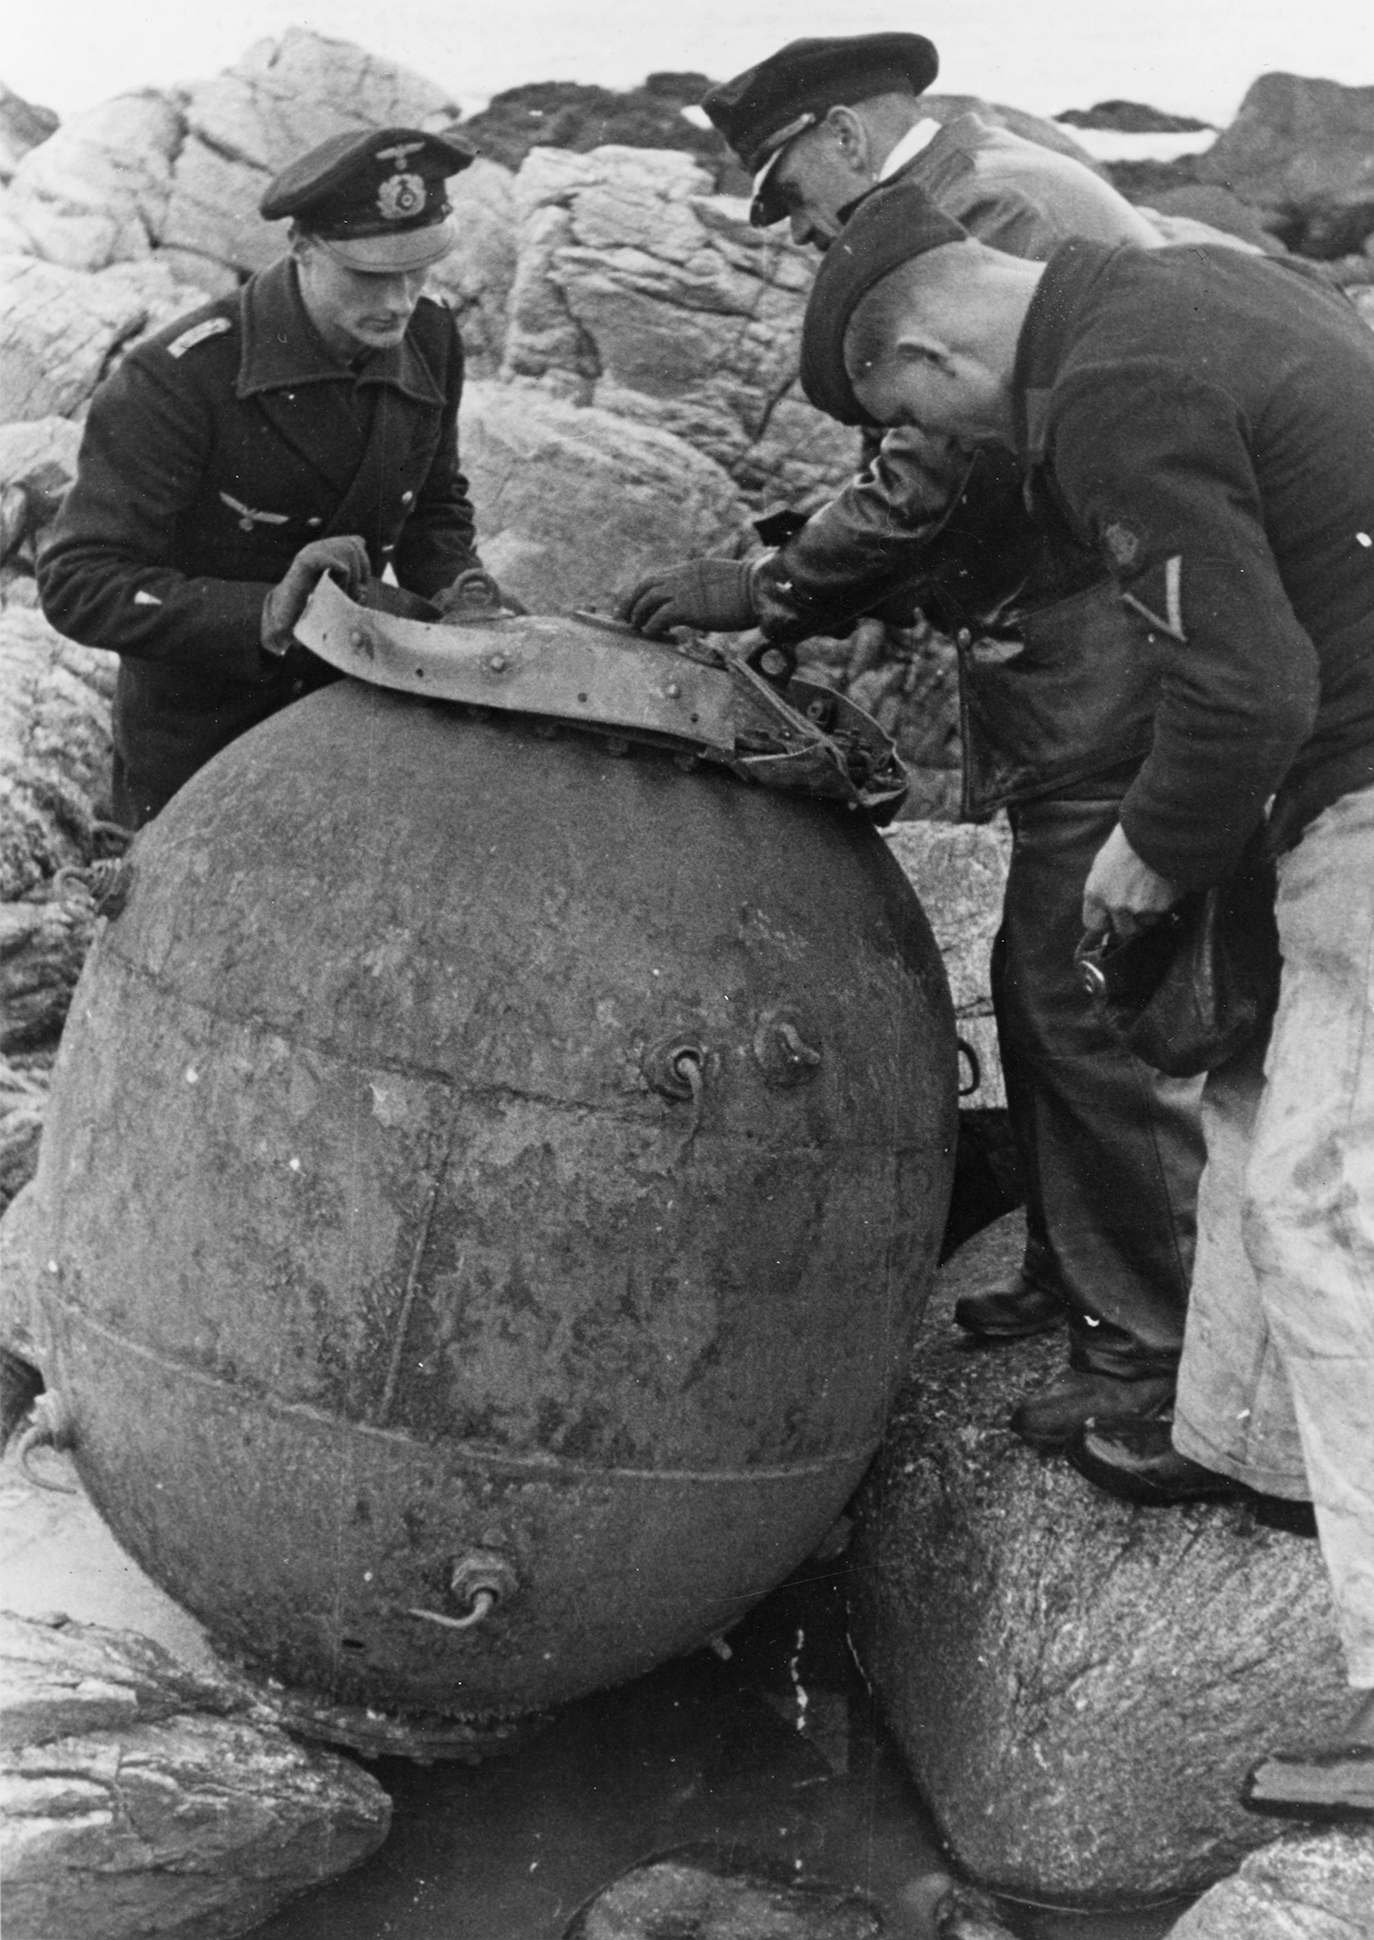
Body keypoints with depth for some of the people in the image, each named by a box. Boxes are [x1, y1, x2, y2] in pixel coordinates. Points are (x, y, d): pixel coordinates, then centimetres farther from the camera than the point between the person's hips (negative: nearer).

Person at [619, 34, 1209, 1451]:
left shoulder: (1004, 204, -13)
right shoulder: (974, 205, 18)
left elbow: (938, 473, -19)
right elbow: (948, 467, 16)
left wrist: (763, 592, -10)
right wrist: (813, 602, 6)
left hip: (1107, 678, -10)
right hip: (1073, 681, 10)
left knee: (1085, 1005, -5)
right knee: (1039, 989, 14)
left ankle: (1156, 1339, 8)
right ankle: (1071, 1270, 28)